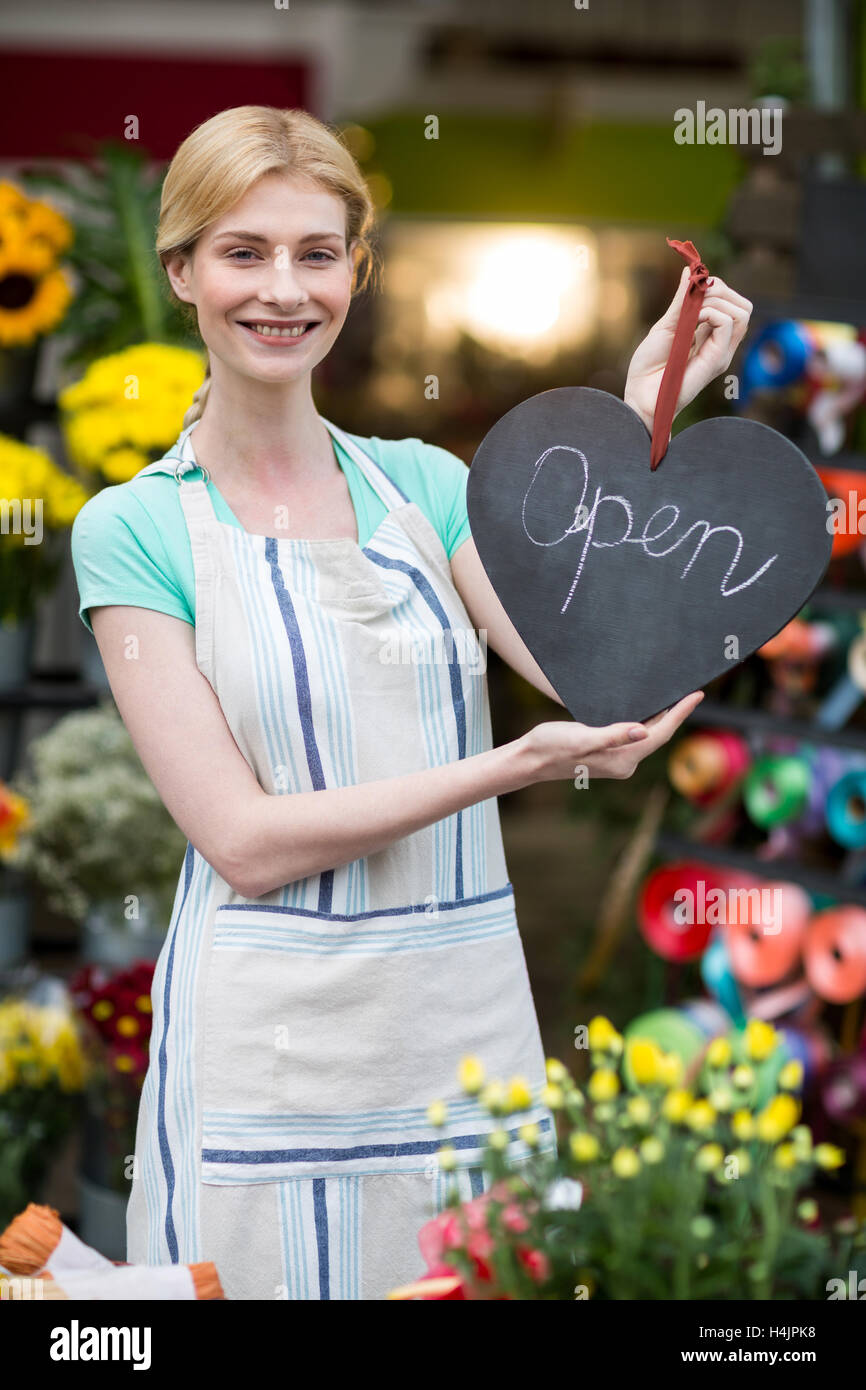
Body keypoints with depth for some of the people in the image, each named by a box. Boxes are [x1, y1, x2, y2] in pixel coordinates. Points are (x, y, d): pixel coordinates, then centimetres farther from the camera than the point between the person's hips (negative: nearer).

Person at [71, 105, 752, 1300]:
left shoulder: (422, 483, 8)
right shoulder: (137, 528, -4)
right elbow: (244, 840, -11)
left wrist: (647, 407, -8)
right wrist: (516, 765, -18)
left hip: (470, 1024, 4)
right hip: (271, 1057, -4)